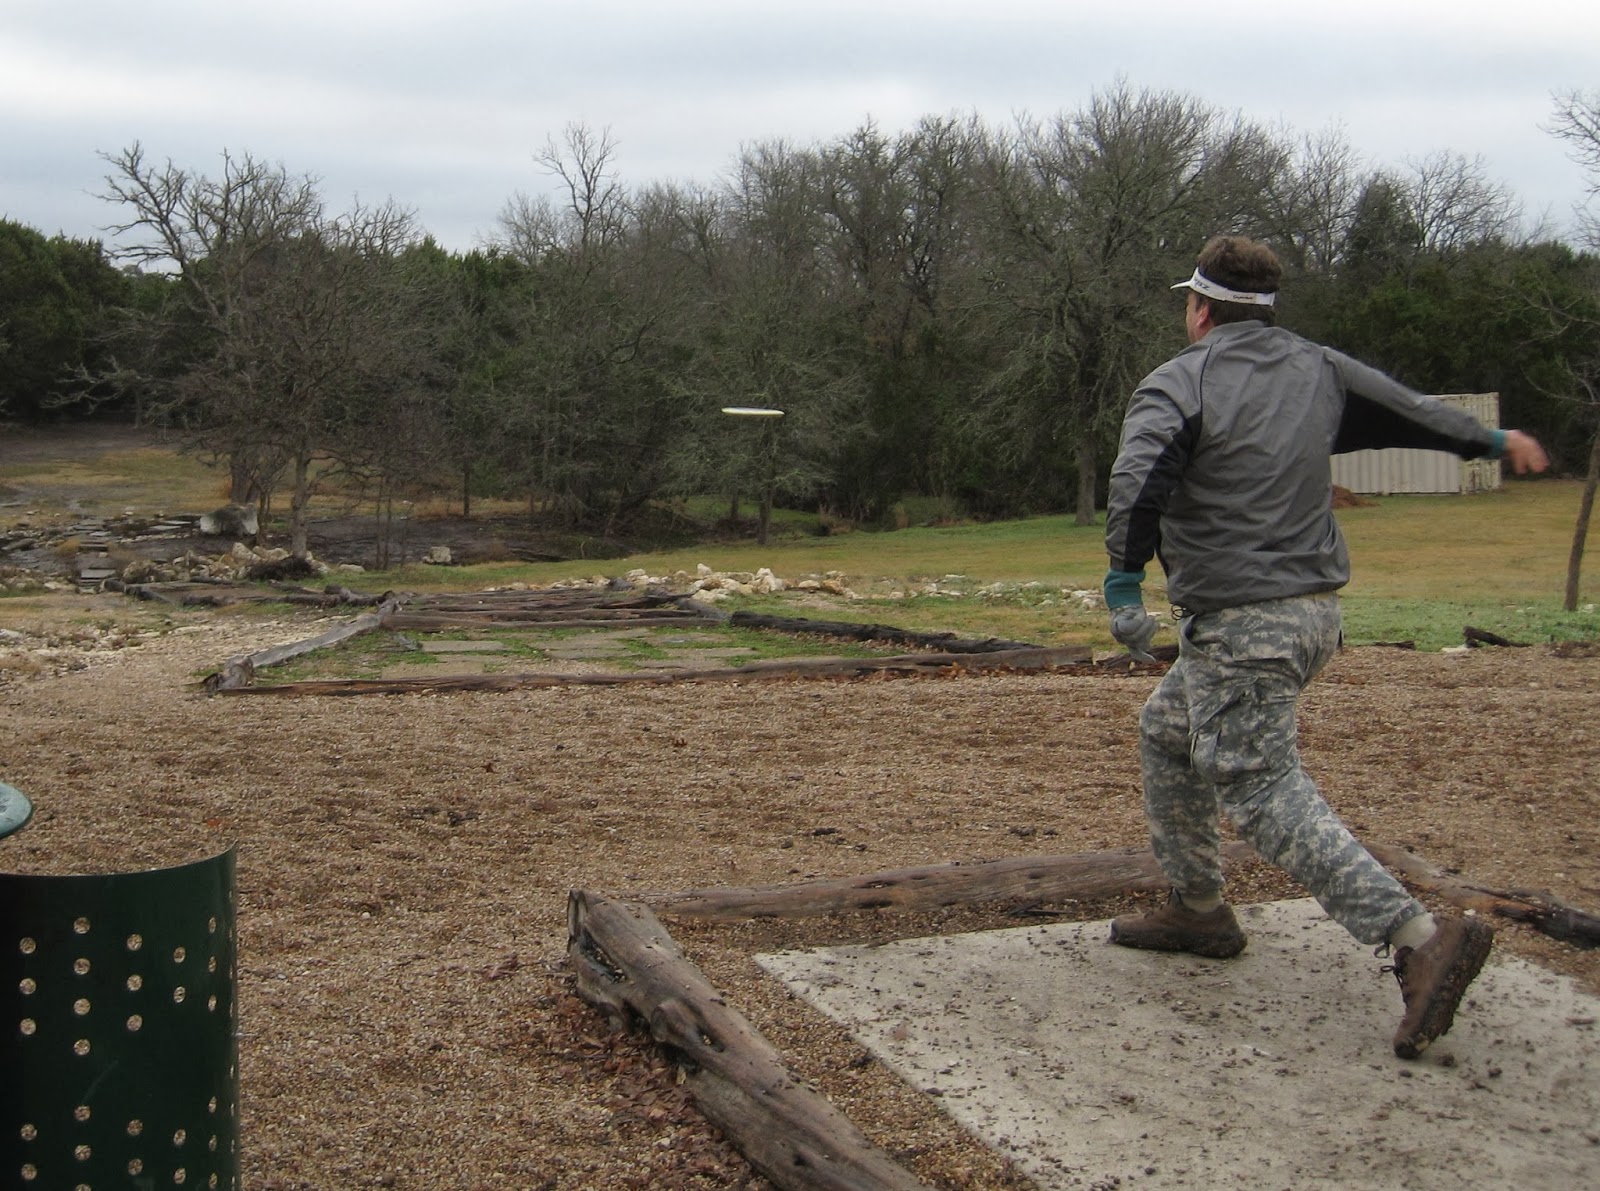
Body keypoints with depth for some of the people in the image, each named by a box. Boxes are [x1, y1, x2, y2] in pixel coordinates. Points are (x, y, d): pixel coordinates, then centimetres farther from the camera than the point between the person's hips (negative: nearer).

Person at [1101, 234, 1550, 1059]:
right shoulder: (1320, 371, 11)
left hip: (1239, 622, -9)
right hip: (1313, 610, 9)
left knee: (1261, 791, -9)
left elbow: (1139, 481, -27)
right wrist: (1492, 441, 40)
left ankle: (1419, 938, -20)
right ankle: (1196, 910, 32)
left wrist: (1125, 578, -30)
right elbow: (1413, 412, 24)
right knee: (1168, 732, 24)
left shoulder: (1178, 384, -9)